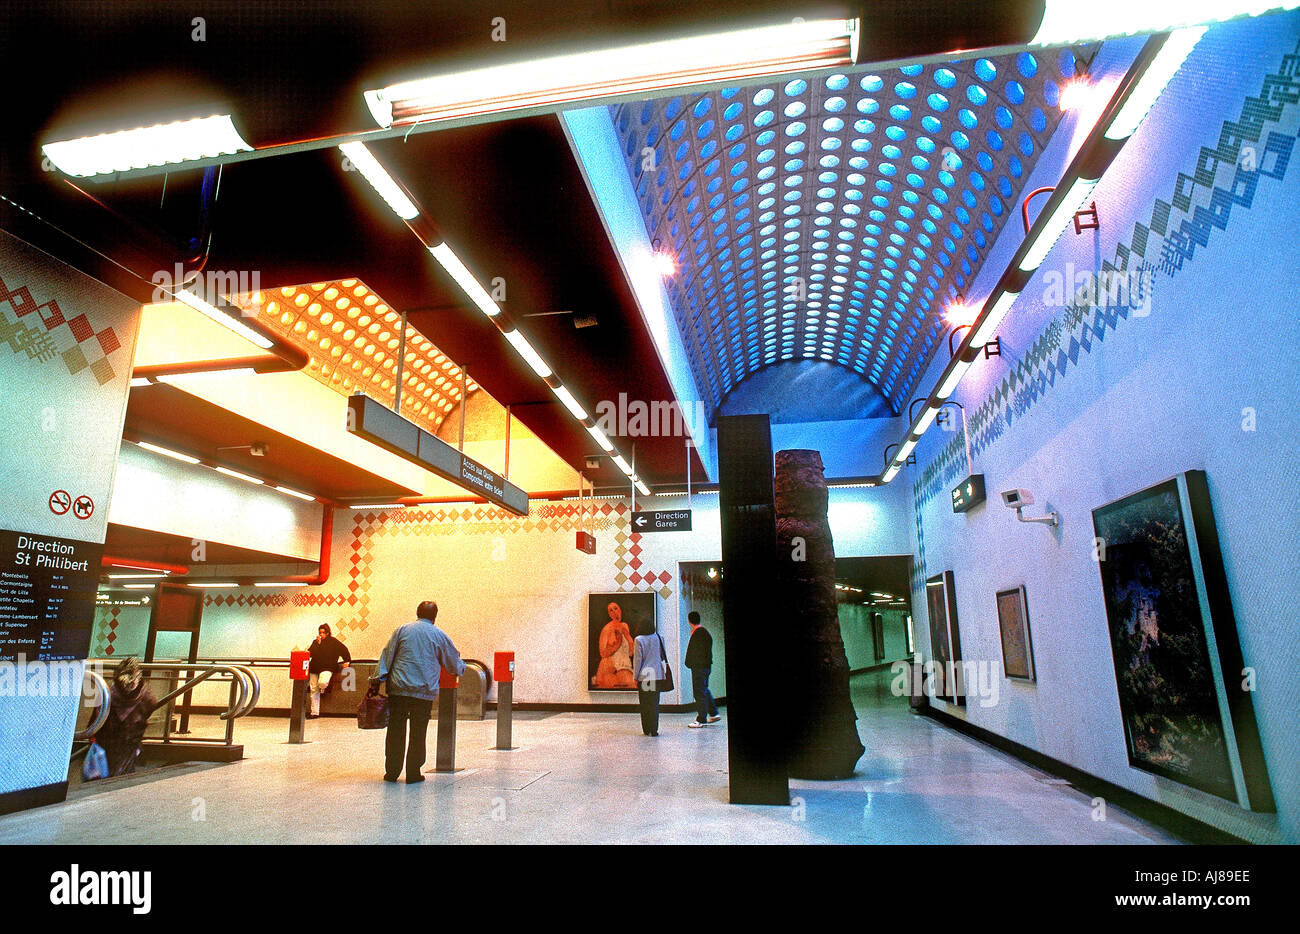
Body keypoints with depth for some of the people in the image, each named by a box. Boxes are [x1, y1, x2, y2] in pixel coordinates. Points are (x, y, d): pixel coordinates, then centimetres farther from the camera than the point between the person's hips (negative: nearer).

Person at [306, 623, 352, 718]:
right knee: (314, 690, 4)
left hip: (327, 668, -5)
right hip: (314, 668, 5)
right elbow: (310, 652, 1)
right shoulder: (315, 642, 14)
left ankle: (325, 687, 8)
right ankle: (314, 713, 12)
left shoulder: (333, 641, 1)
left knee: (322, 683, -32)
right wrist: (318, 644, -7)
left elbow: (344, 650, 2)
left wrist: (347, 661, -2)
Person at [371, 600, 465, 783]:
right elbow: (453, 662, 15)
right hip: (424, 692, -1)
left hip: (398, 688, 2)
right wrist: (461, 669, 35)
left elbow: (387, 654, 3)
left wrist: (379, 677, 3)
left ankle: (392, 771, 16)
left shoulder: (402, 629, 7)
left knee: (395, 730, 9)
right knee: (418, 733, 6)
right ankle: (413, 773, 9)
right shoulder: (439, 635, 5)